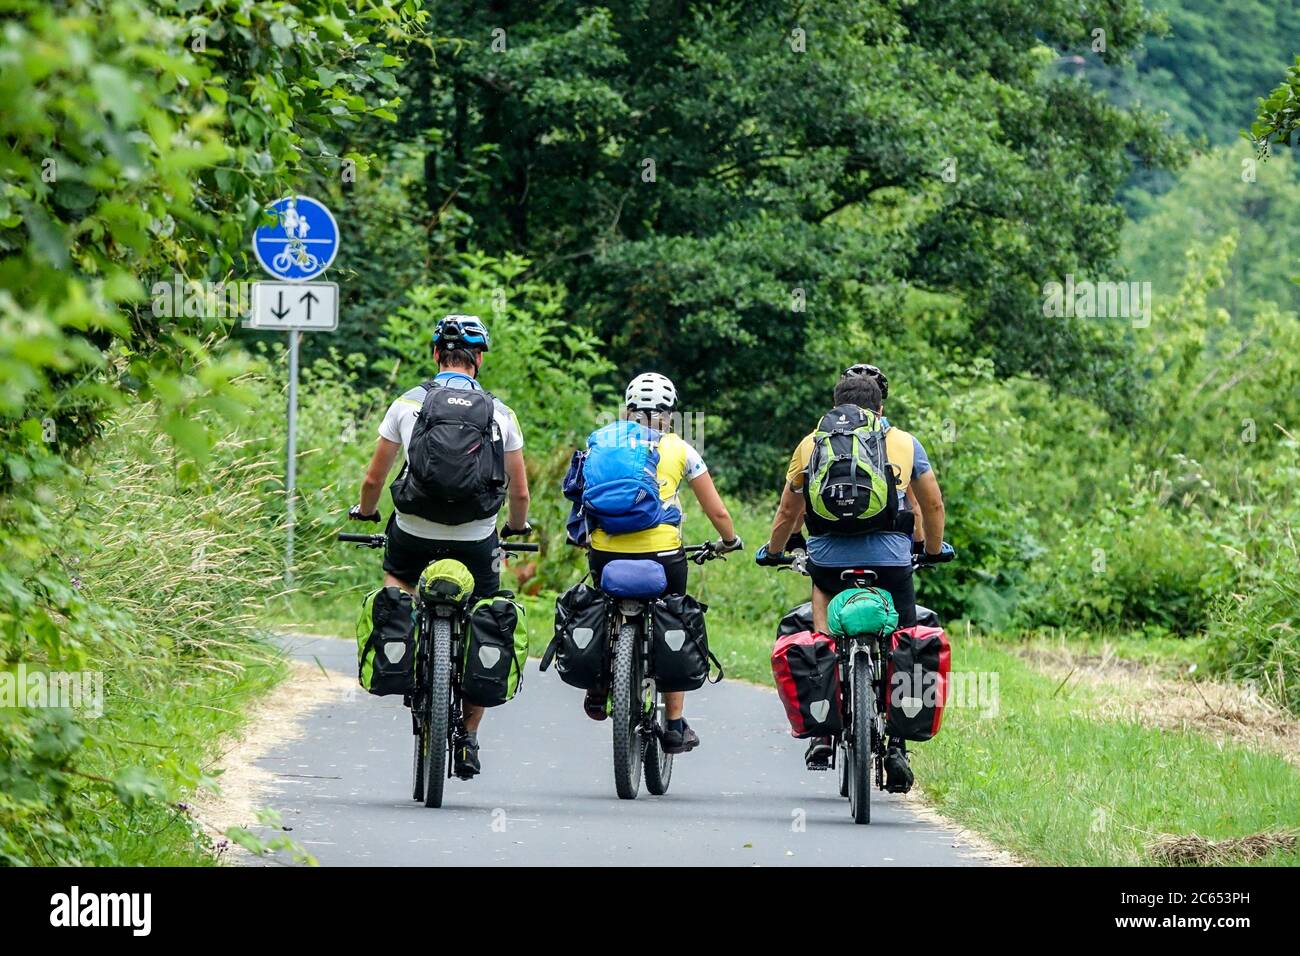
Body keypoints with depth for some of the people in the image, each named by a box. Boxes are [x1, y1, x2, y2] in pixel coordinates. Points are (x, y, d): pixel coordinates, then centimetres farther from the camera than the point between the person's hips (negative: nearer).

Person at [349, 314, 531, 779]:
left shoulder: (407, 404, 1)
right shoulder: (500, 413, 2)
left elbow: (373, 479, 5)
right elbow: (519, 492, 5)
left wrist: (365, 512, 27)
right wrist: (517, 527, 26)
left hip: (415, 530, 0)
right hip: (476, 539, 0)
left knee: (396, 579, 33)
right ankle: (468, 742, 14)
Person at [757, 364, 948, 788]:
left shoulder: (811, 444, 13)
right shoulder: (905, 444, 13)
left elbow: (789, 510, 23)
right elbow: (933, 506, 22)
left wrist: (772, 550, 40)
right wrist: (934, 549, 40)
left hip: (827, 558, 0)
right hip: (890, 561, 0)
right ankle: (896, 743, 1)